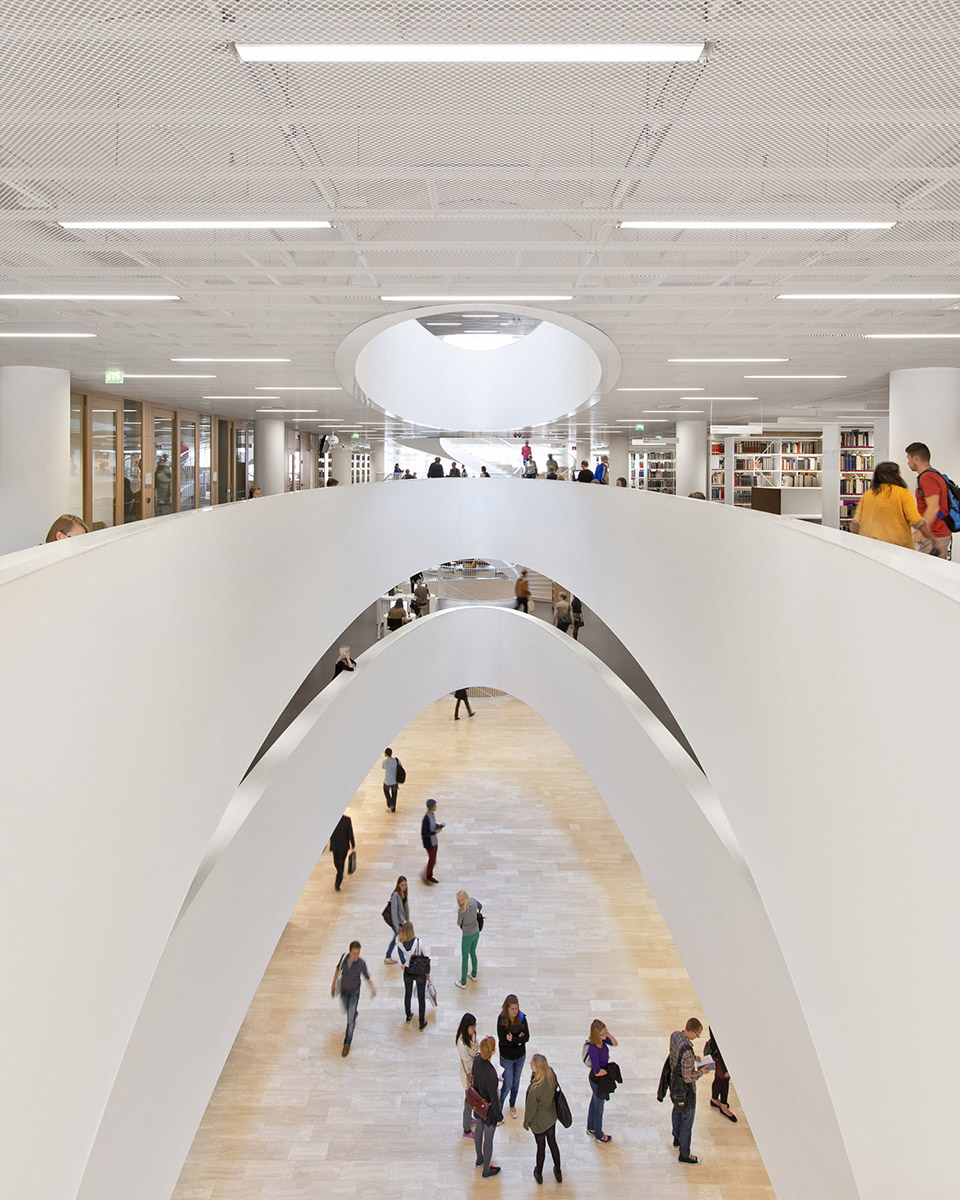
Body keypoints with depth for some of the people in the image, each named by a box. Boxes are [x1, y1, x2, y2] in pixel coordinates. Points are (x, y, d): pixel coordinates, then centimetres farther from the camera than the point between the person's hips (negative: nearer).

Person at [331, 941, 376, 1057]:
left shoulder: (361, 963, -27)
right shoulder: (344, 957, -19)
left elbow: (367, 977, -12)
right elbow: (338, 969, 0)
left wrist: (372, 988, -30)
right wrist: (333, 984, 7)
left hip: (354, 993, -4)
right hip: (343, 991, 4)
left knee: (350, 1020, -3)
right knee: (346, 1009, 30)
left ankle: (347, 1044, 11)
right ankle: (354, 1014, 66)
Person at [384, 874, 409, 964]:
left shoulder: (404, 894, 1)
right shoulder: (395, 895, -23)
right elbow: (394, 911, -22)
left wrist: (407, 921, 14)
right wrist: (397, 926, -21)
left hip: (402, 920, 9)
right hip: (396, 921, -9)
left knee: (396, 938, 21)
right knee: (400, 941, -2)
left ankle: (387, 957, 37)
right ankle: (403, 963, 8)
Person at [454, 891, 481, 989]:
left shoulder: (461, 910, -30)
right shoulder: (473, 901, -13)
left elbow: (459, 923, -14)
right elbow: (480, 906, 8)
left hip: (467, 936, -6)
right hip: (476, 933, 6)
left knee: (464, 958, 10)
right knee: (473, 953, 27)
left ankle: (463, 983, 23)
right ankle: (474, 975, 46)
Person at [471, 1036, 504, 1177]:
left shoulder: (477, 1060, -18)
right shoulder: (490, 1073, -39)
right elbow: (494, 1098, -27)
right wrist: (499, 1116, -14)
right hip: (488, 1108, -7)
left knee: (479, 1128, 29)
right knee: (488, 1138, 14)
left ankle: (479, 1159, 53)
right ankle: (486, 1170, 35)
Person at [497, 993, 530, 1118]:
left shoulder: (521, 1018, -14)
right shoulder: (501, 1020, -23)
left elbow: (527, 1037, -14)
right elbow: (502, 1040, -25)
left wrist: (513, 1039, -27)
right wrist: (519, 1040, -24)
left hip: (520, 1056, 3)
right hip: (507, 1057, -3)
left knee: (516, 1082, 20)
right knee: (507, 1085, 4)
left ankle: (512, 1105, 43)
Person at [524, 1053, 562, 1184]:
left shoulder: (535, 1089, -38)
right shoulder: (551, 1074, -22)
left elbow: (531, 1108, -22)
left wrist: (526, 1122, -4)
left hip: (539, 1122, -5)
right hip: (551, 1117, 5)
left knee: (541, 1146, 18)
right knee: (553, 1143, 24)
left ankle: (539, 1174, 42)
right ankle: (558, 1172, 42)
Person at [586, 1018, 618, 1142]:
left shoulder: (601, 1039, -16)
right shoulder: (593, 1049, -38)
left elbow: (614, 1043, 1)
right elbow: (597, 1072, -32)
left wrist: (609, 1034, -20)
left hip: (598, 1080, 8)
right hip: (598, 1081, -8)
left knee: (595, 1102, 29)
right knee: (598, 1108, 16)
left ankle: (591, 1128, 52)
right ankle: (599, 1135, 39)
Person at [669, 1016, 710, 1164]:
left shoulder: (674, 1035, -13)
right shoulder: (687, 1052, -39)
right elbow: (688, 1078, -28)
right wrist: (701, 1072, -13)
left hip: (674, 1081, 8)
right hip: (686, 1089, -8)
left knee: (677, 1110, 31)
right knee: (687, 1120, 11)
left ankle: (677, 1139, 54)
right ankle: (684, 1155, 26)